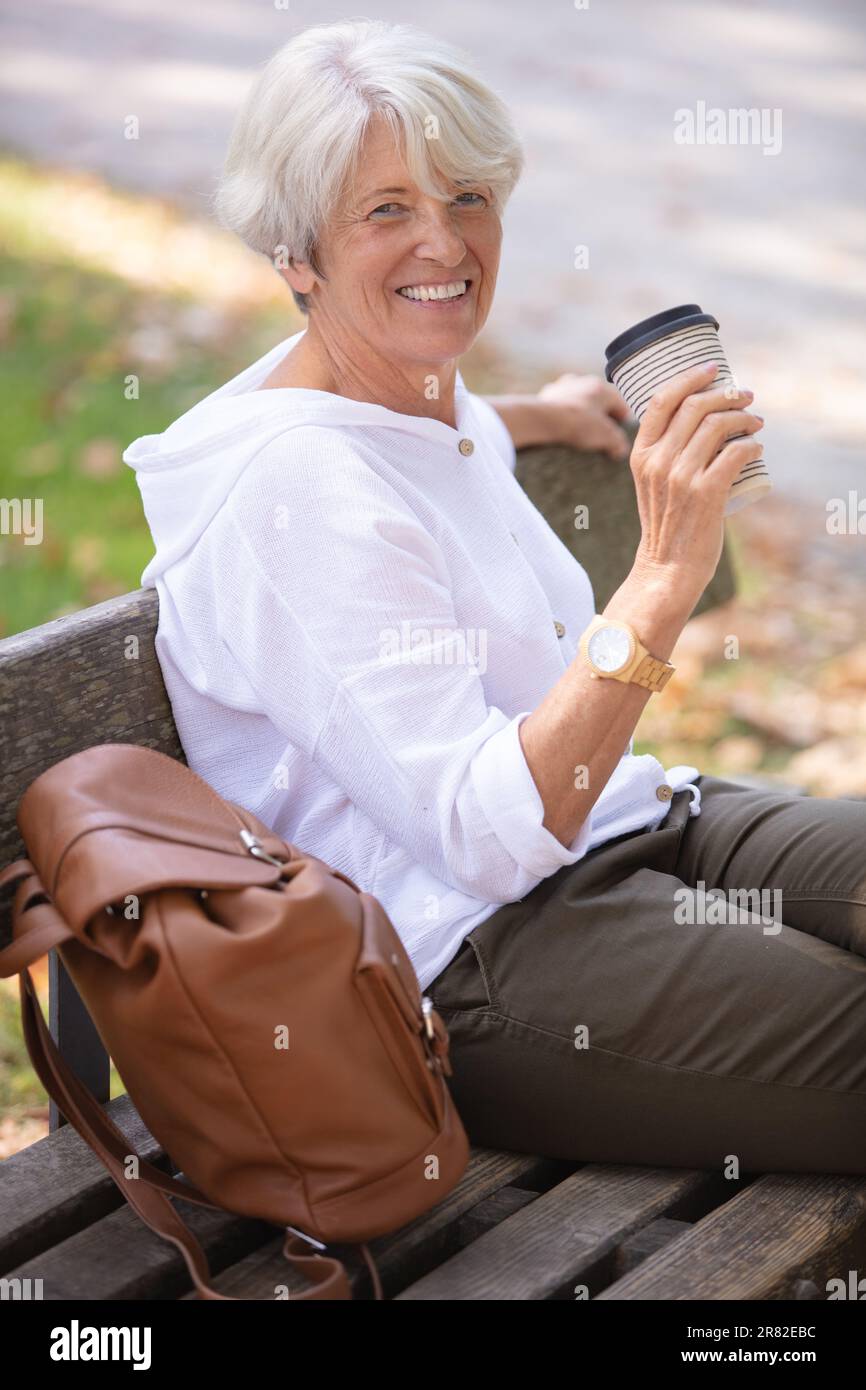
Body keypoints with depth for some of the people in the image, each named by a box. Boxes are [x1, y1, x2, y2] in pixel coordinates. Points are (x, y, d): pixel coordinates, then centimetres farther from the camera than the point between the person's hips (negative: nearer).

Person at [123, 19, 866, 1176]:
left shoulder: (437, 411, 10)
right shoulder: (293, 491, -18)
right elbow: (488, 836, -25)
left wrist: (529, 417, 36)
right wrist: (667, 574, -28)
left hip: (632, 823, 9)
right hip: (469, 963, -9)